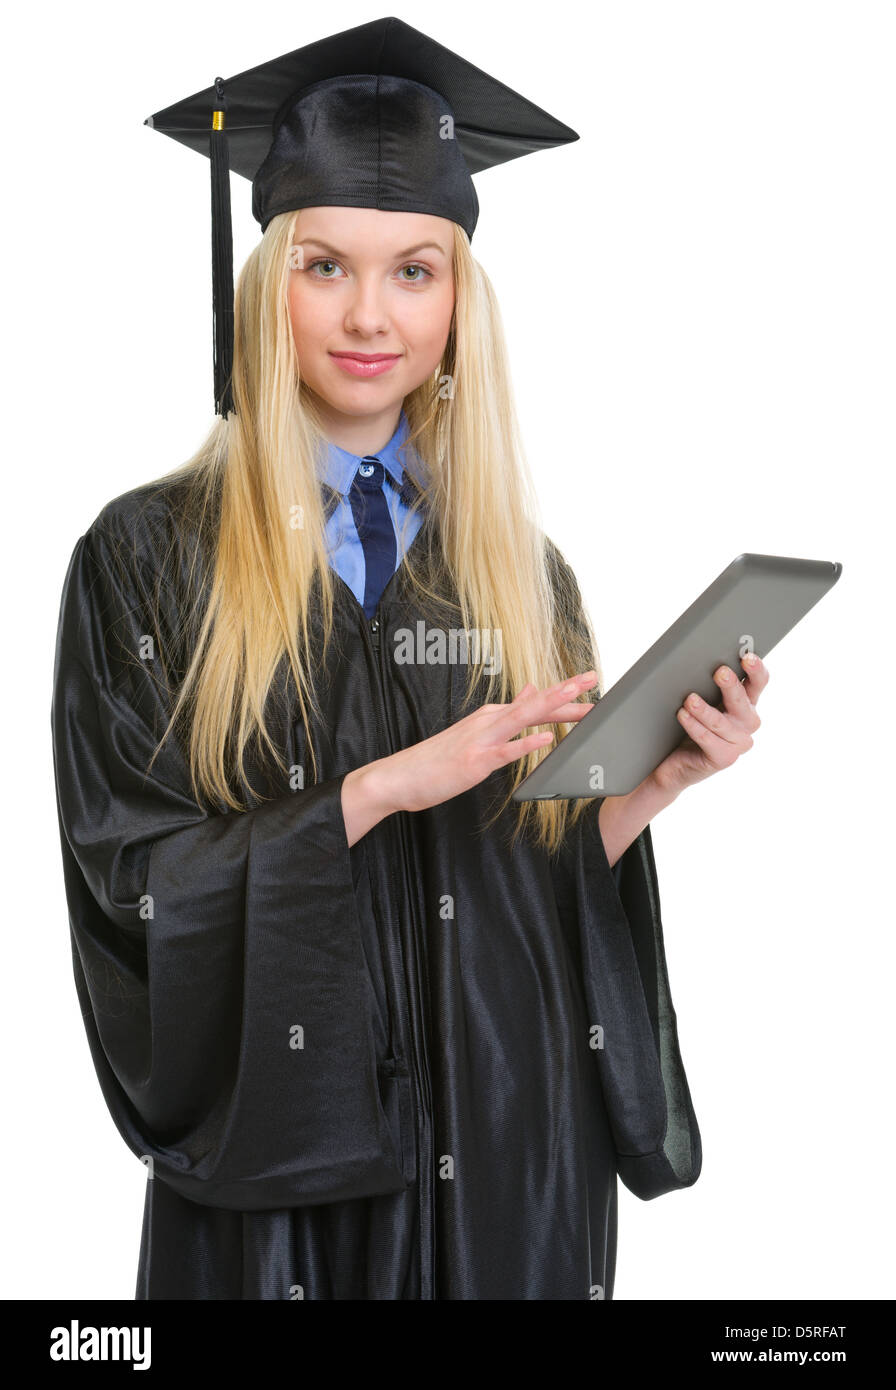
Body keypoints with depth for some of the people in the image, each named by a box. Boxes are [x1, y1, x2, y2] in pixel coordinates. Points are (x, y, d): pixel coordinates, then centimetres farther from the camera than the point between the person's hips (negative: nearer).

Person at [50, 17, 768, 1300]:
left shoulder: (519, 565, 5)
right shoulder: (150, 557, -6)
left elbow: (557, 864, 7)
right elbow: (131, 872, -11)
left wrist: (659, 779, -13)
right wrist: (384, 786, -21)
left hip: (507, 1141, 3)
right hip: (280, 1133, -3)